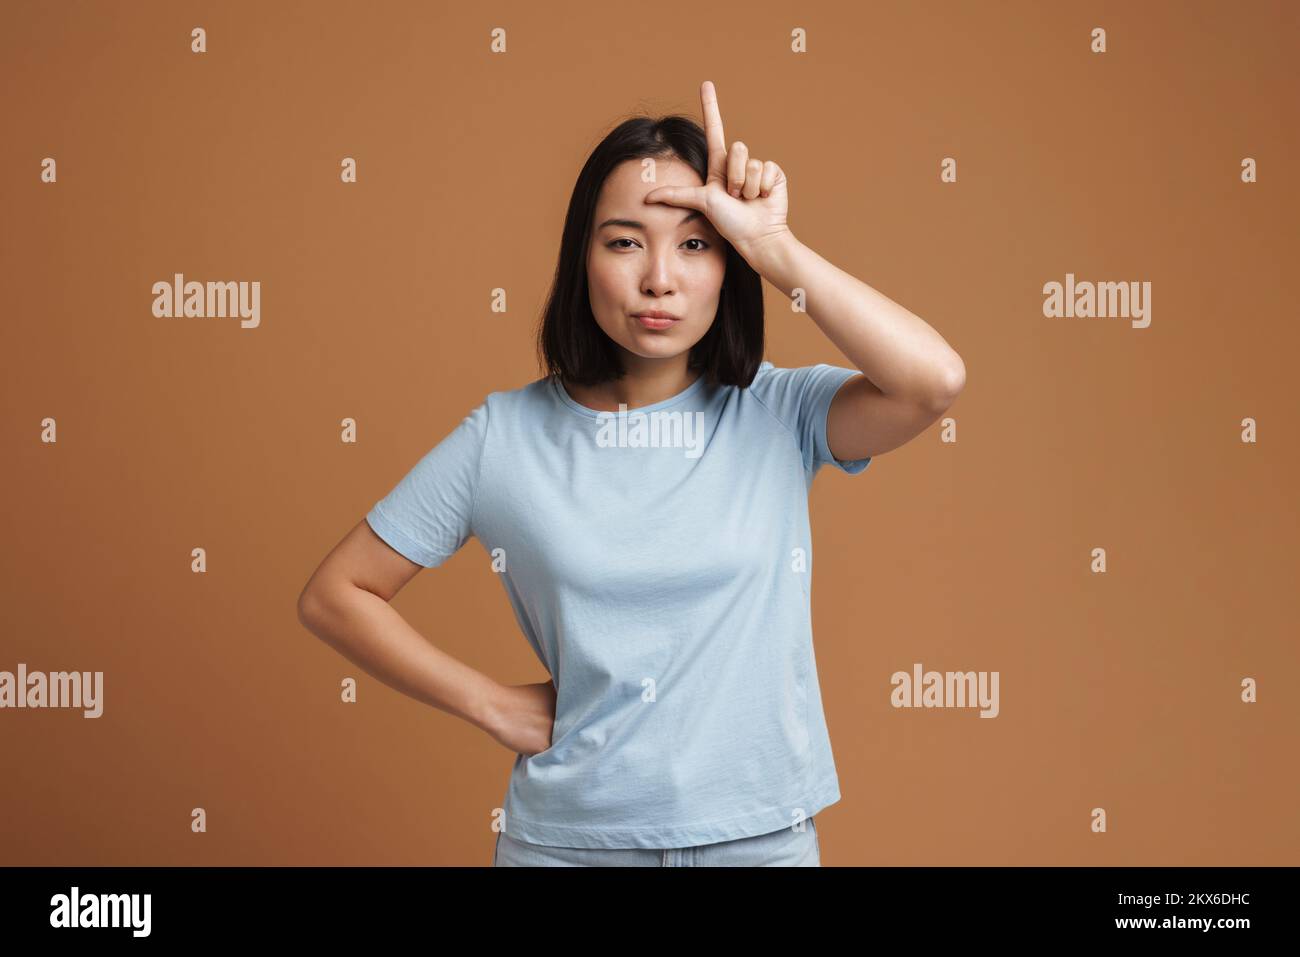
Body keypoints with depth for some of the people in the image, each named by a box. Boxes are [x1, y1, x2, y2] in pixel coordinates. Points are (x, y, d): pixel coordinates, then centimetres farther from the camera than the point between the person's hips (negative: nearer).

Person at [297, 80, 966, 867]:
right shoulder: (504, 436, -6)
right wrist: (495, 706, -4)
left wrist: (774, 246, -22)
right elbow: (336, 595, 1)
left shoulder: (779, 414, -7)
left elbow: (936, 380, -26)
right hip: (569, 837, 0)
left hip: (762, 835, 0)